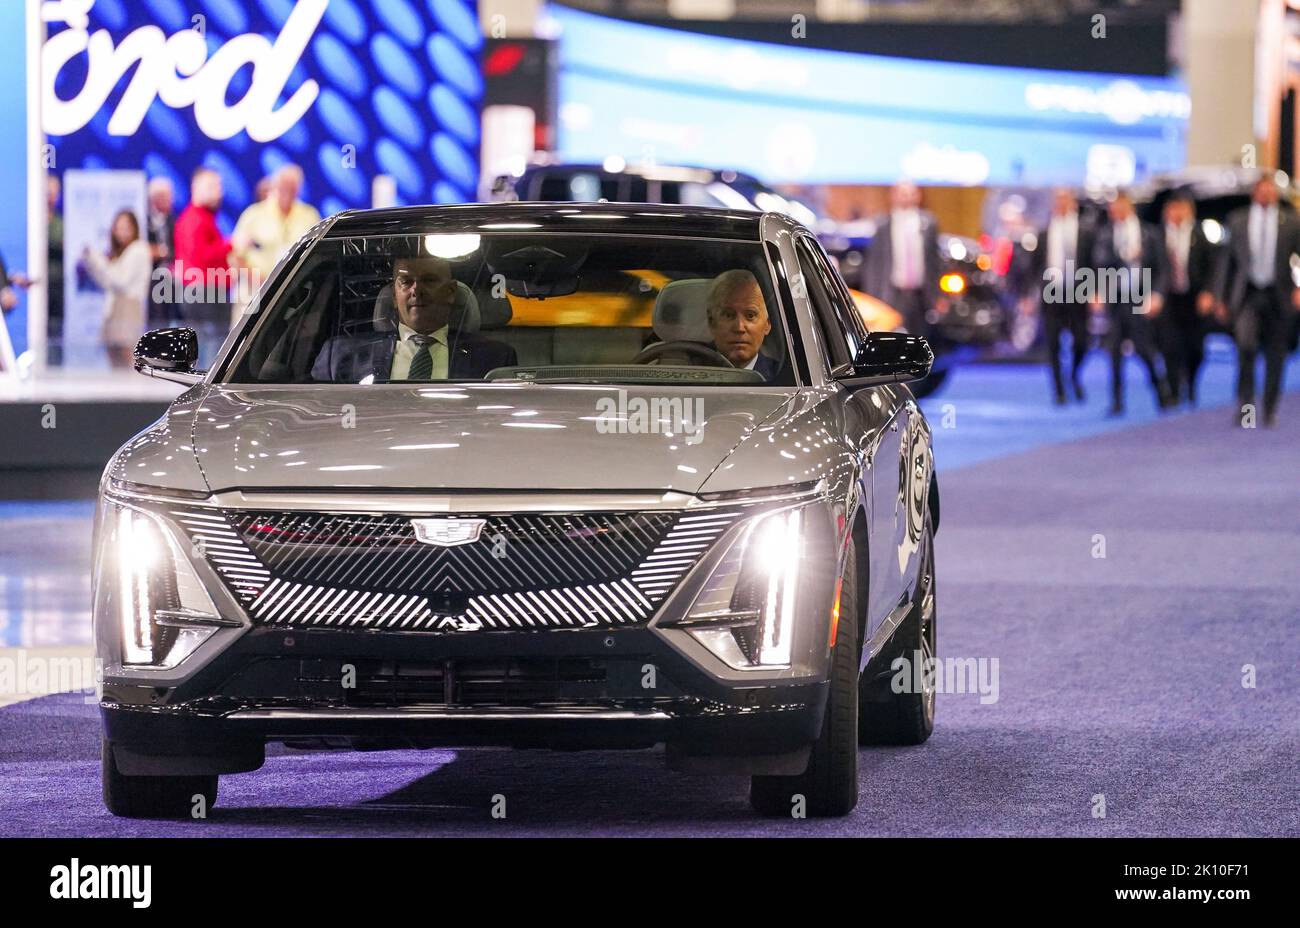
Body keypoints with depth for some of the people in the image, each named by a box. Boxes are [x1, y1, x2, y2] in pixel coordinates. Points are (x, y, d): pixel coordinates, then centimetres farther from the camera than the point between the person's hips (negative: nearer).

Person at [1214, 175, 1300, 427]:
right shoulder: (1238, 221, 6)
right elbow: (1227, 261, 11)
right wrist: (1222, 299, 9)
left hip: (1279, 296, 1)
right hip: (1247, 294, -1)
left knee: (1275, 357, 4)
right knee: (1246, 344, -22)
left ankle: (1270, 411, 17)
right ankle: (1245, 402, -12)